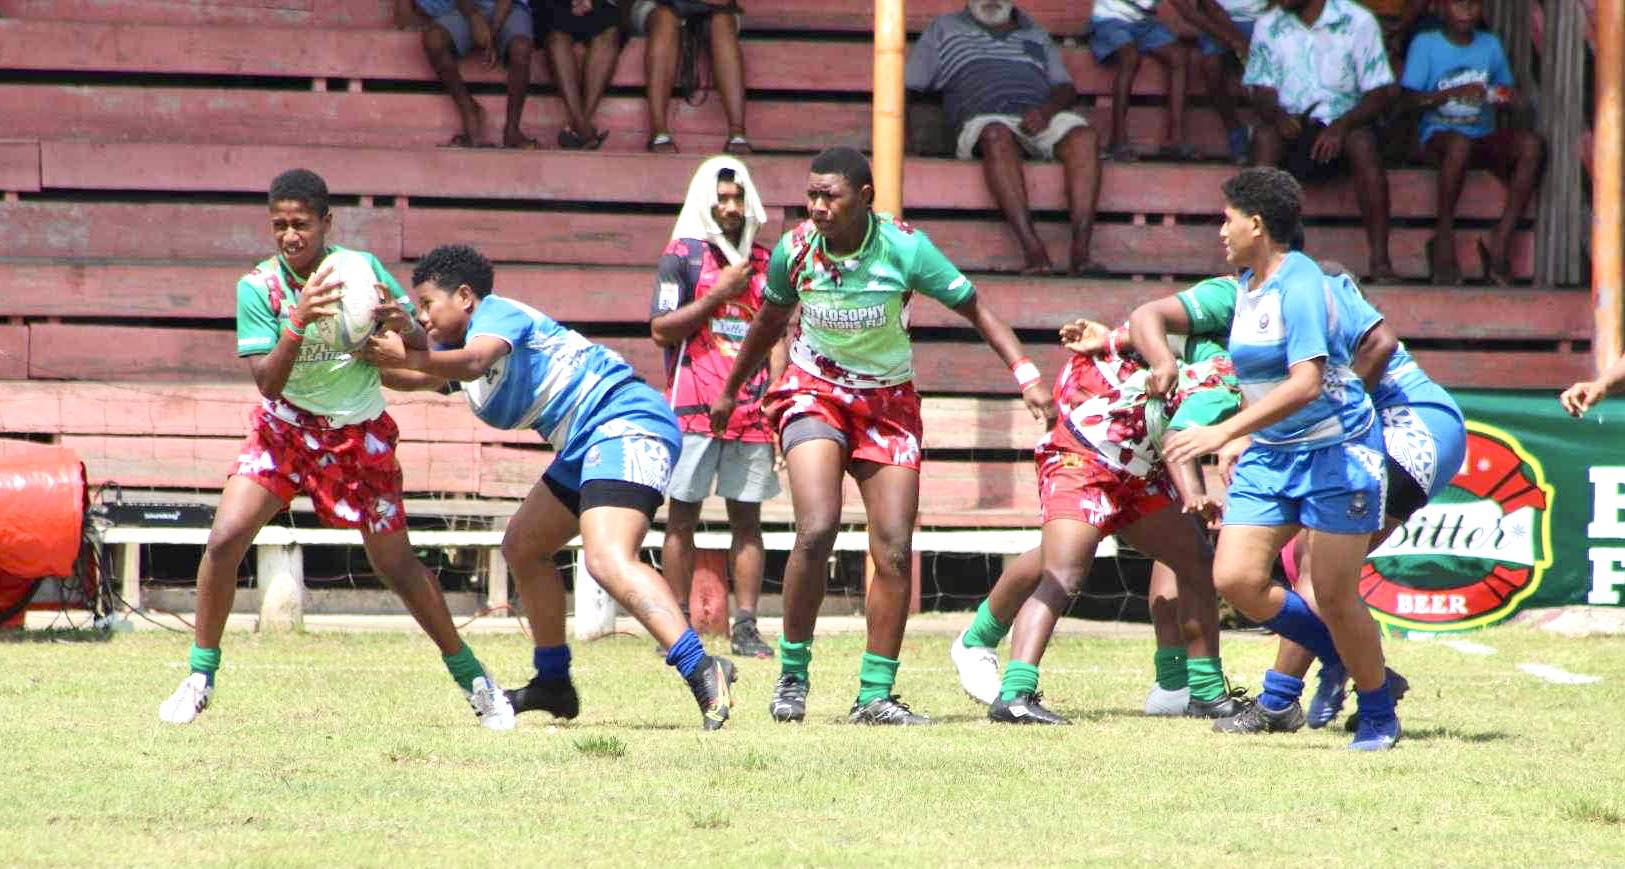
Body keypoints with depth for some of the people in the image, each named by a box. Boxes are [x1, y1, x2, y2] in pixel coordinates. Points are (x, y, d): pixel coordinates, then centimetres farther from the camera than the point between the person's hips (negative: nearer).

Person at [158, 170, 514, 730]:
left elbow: (421, 354, -7)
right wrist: (298, 322, -38)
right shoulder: (259, 287, -16)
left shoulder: (361, 270, -14)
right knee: (224, 540, -16)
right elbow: (268, 382, -23)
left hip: (360, 434, 0)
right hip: (285, 427, 0)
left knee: (396, 564, 2)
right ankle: (200, 677, -1)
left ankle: (471, 677, 20)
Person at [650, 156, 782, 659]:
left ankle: (746, 624, 5)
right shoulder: (682, 256, 0)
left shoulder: (763, 263, 14)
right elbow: (662, 330, -6)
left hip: (752, 409, 4)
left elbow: (776, 336, 16)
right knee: (682, 517, -1)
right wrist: (717, 294, -12)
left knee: (747, 519, 3)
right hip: (694, 406, -4)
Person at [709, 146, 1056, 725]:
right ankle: (792, 674, -7)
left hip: (889, 400, 1)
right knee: (817, 531, -22)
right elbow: (769, 322, 10)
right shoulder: (794, 250, -10)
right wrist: (730, 391, 21)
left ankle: (875, 696, 4)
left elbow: (974, 309, -9)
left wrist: (1025, 375, -21)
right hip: (814, 390, -1)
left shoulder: (905, 248, -17)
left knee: (894, 552, -6)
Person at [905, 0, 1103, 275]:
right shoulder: (944, 29, 26)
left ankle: (1080, 251, -43)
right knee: (997, 137, -40)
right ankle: (1033, 249, -51)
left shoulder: (1036, 35, 31)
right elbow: (907, 86, 18)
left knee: (1083, 137, -32)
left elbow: (1066, 88, 19)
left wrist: (1047, 109, -6)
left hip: (1041, 117, 2)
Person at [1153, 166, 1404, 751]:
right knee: (1235, 580, -4)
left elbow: (1305, 384, -29)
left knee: (1333, 593, -7)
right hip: (1268, 455, 8)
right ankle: (1342, 652, 19)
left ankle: (1379, 715, 12)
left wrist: (1222, 433, -33)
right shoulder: (1244, 286, 9)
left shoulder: (1298, 285, -18)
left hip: (1335, 450, -8)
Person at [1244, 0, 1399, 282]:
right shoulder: (1268, 26, 6)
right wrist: (1277, 115, -21)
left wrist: (1341, 125, -25)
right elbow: (1262, 91, 3)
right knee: (1265, 136, -31)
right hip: (1291, 125, 2)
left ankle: (1380, 259, -36)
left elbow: (1378, 93, -7)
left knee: (1363, 142, -34)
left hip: (1343, 122, -2)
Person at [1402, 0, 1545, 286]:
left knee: (1531, 144, -26)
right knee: (1459, 144, -40)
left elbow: (1506, 89, 19)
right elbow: (1411, 98, -6)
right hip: (1439, 134, -4)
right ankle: (1444, 239, -24)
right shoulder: (1425, 44, 2)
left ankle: (1500, 241, -25)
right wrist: (1452, 94, -21)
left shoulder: (1490, 45, 14)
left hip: (1485, 137, 4)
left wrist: (1507, 96, -6)